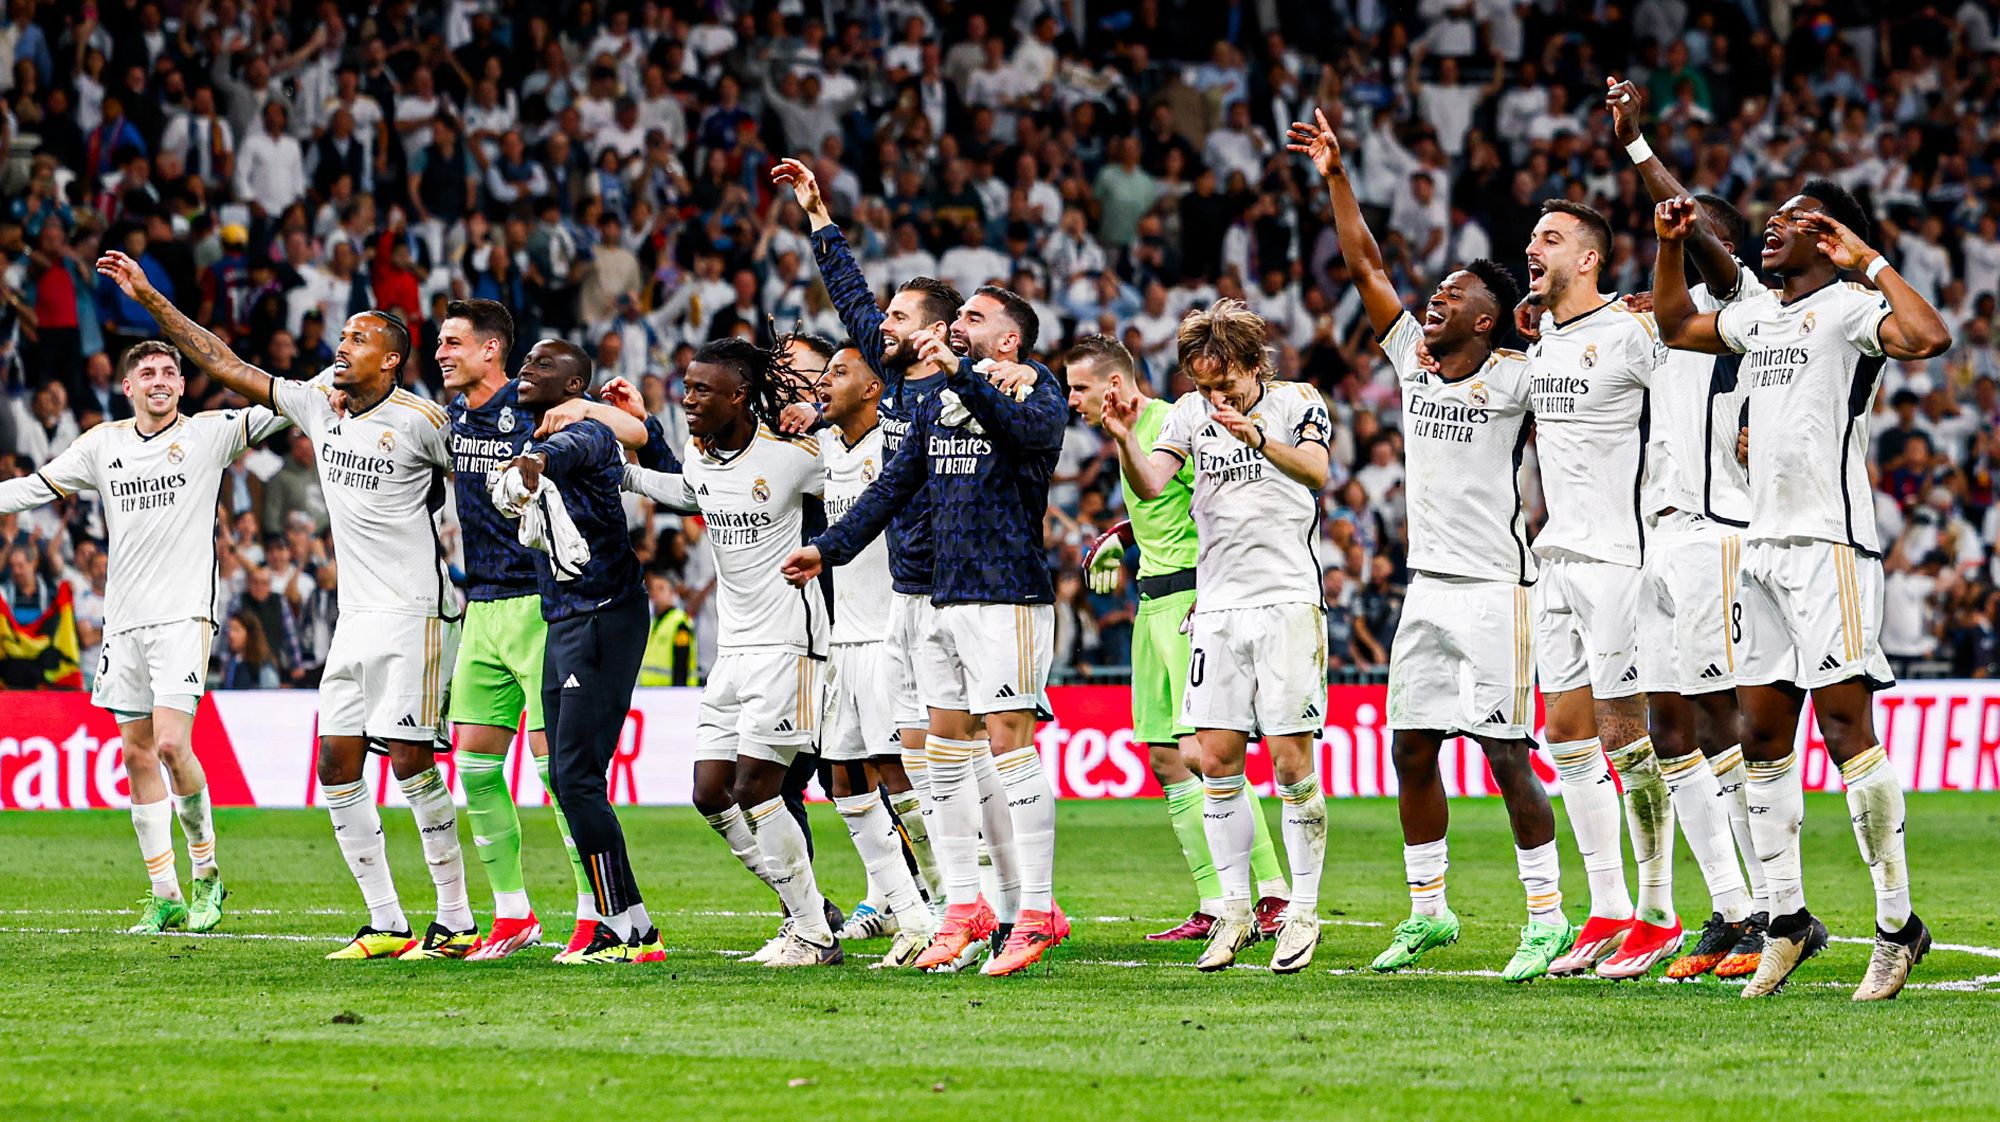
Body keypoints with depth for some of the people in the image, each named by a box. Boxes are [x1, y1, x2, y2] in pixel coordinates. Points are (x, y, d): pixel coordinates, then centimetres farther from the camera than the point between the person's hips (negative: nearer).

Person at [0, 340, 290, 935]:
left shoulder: (208, 433, 2)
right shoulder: (103, 444, 12)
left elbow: (279, 410, -3)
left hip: (183, 616, -5)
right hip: (123, 619, 5)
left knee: (171, 745, -16)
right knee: (137, 753, 5)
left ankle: (205, 870, 4)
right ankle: (165, 895, 12)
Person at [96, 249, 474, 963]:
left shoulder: (420, 421, -10)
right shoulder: (319, 405, 9)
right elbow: (225, 366, 13)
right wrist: (151, 300, 12)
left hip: (412, 613, -7)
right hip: (354, 615, 7)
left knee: (411, 760, -11)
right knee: (336, 764, 2)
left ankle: (455, 922, -4)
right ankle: (385, 923, 7)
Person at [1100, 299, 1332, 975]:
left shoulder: (1296, 403, -2)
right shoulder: (1191, 413, 8)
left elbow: (1316, 471, -22)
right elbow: (1150, 485, -4)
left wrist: (1259, 438, -40)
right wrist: (1125, 441, -25)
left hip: (1287, 597, -4)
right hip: (1218, 603, 4)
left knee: (1290, 761, -6)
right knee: (1217, 759, 1)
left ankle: (1302, 912, 3)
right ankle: (1235, 911, 9)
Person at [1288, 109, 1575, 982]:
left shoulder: (1517, 377, -8)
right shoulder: (1413, 358, 9)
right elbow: (1367, 266, 16)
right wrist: (1335, 179, 15)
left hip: (1493, 586, -7)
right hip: (1428, 583, 7)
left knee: (1506, 755, -6)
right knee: (1412, 750, 8)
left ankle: (1548, 916, 0)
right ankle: (1427, 910, 19)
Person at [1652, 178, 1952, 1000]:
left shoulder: (1850, 308, -7)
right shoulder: (1761, 316, 18)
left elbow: (1928, 339, -28)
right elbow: (1676, 326, 36)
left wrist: (1866, 260, -18)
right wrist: (1670, 246, 22)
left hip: (1830, 546, -8)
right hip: (1764, 546, 8)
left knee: (1845, 724, -12)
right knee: (1762, 731, 8)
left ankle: (1897, 925, -8)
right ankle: (1786, 918, 16)